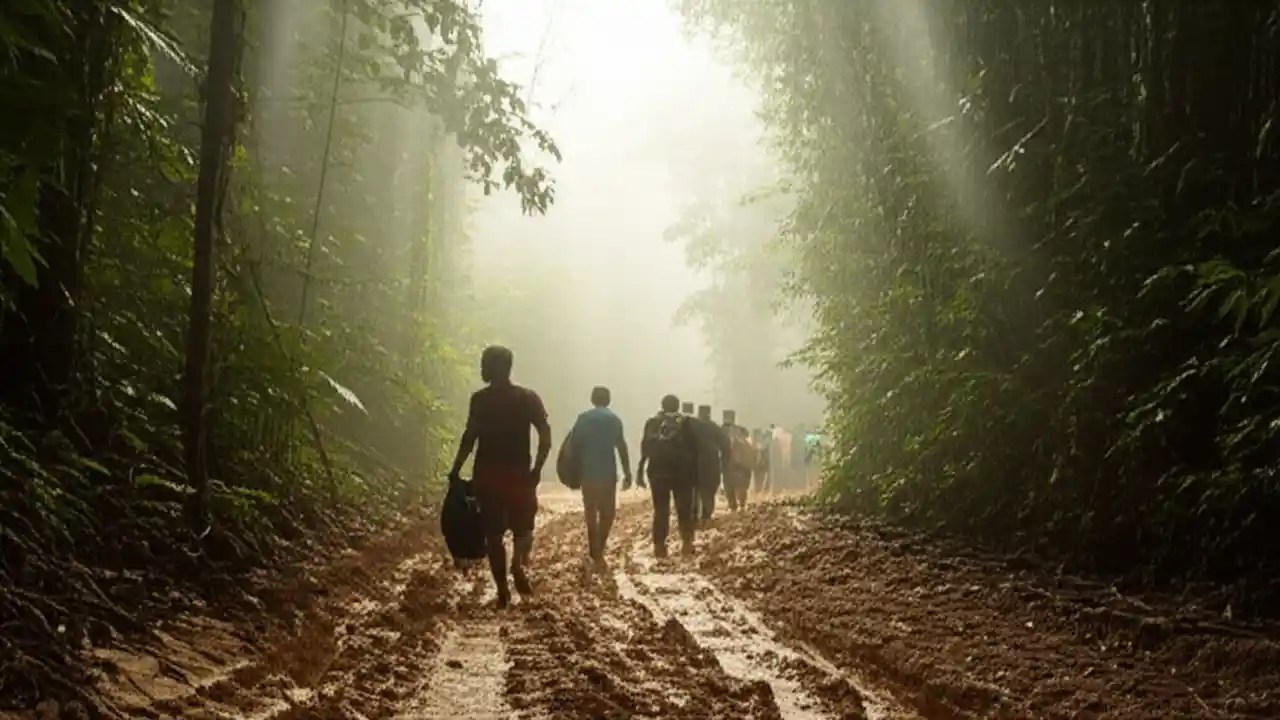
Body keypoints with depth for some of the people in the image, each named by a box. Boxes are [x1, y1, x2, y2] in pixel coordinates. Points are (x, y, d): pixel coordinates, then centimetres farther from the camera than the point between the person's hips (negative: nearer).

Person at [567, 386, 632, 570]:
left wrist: (576, 471, 7)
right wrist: (627, 473, 1)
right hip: (607, 472, -2)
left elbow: (575, 445, 0)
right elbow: (621, 447, -3)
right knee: (608, 512, 9)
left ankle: (595, 553, 12)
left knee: (591, 513, 10)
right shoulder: (614, 419, 1)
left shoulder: (583, 418, 4)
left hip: (587, 472, 2)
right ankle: (598, 550, -1)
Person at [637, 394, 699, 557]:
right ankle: (687, 544, -3)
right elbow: (693, 447, -1)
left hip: (658, 470, 1)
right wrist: (695, 472, 3)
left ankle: (659, 546, -1)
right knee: (684, 510, 7)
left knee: (660, 510, 5)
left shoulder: (652, 422, 7)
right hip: (681, 470, -1)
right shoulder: (686, 422, 3)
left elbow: (645, 447, 3)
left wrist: (641, 468, 8)